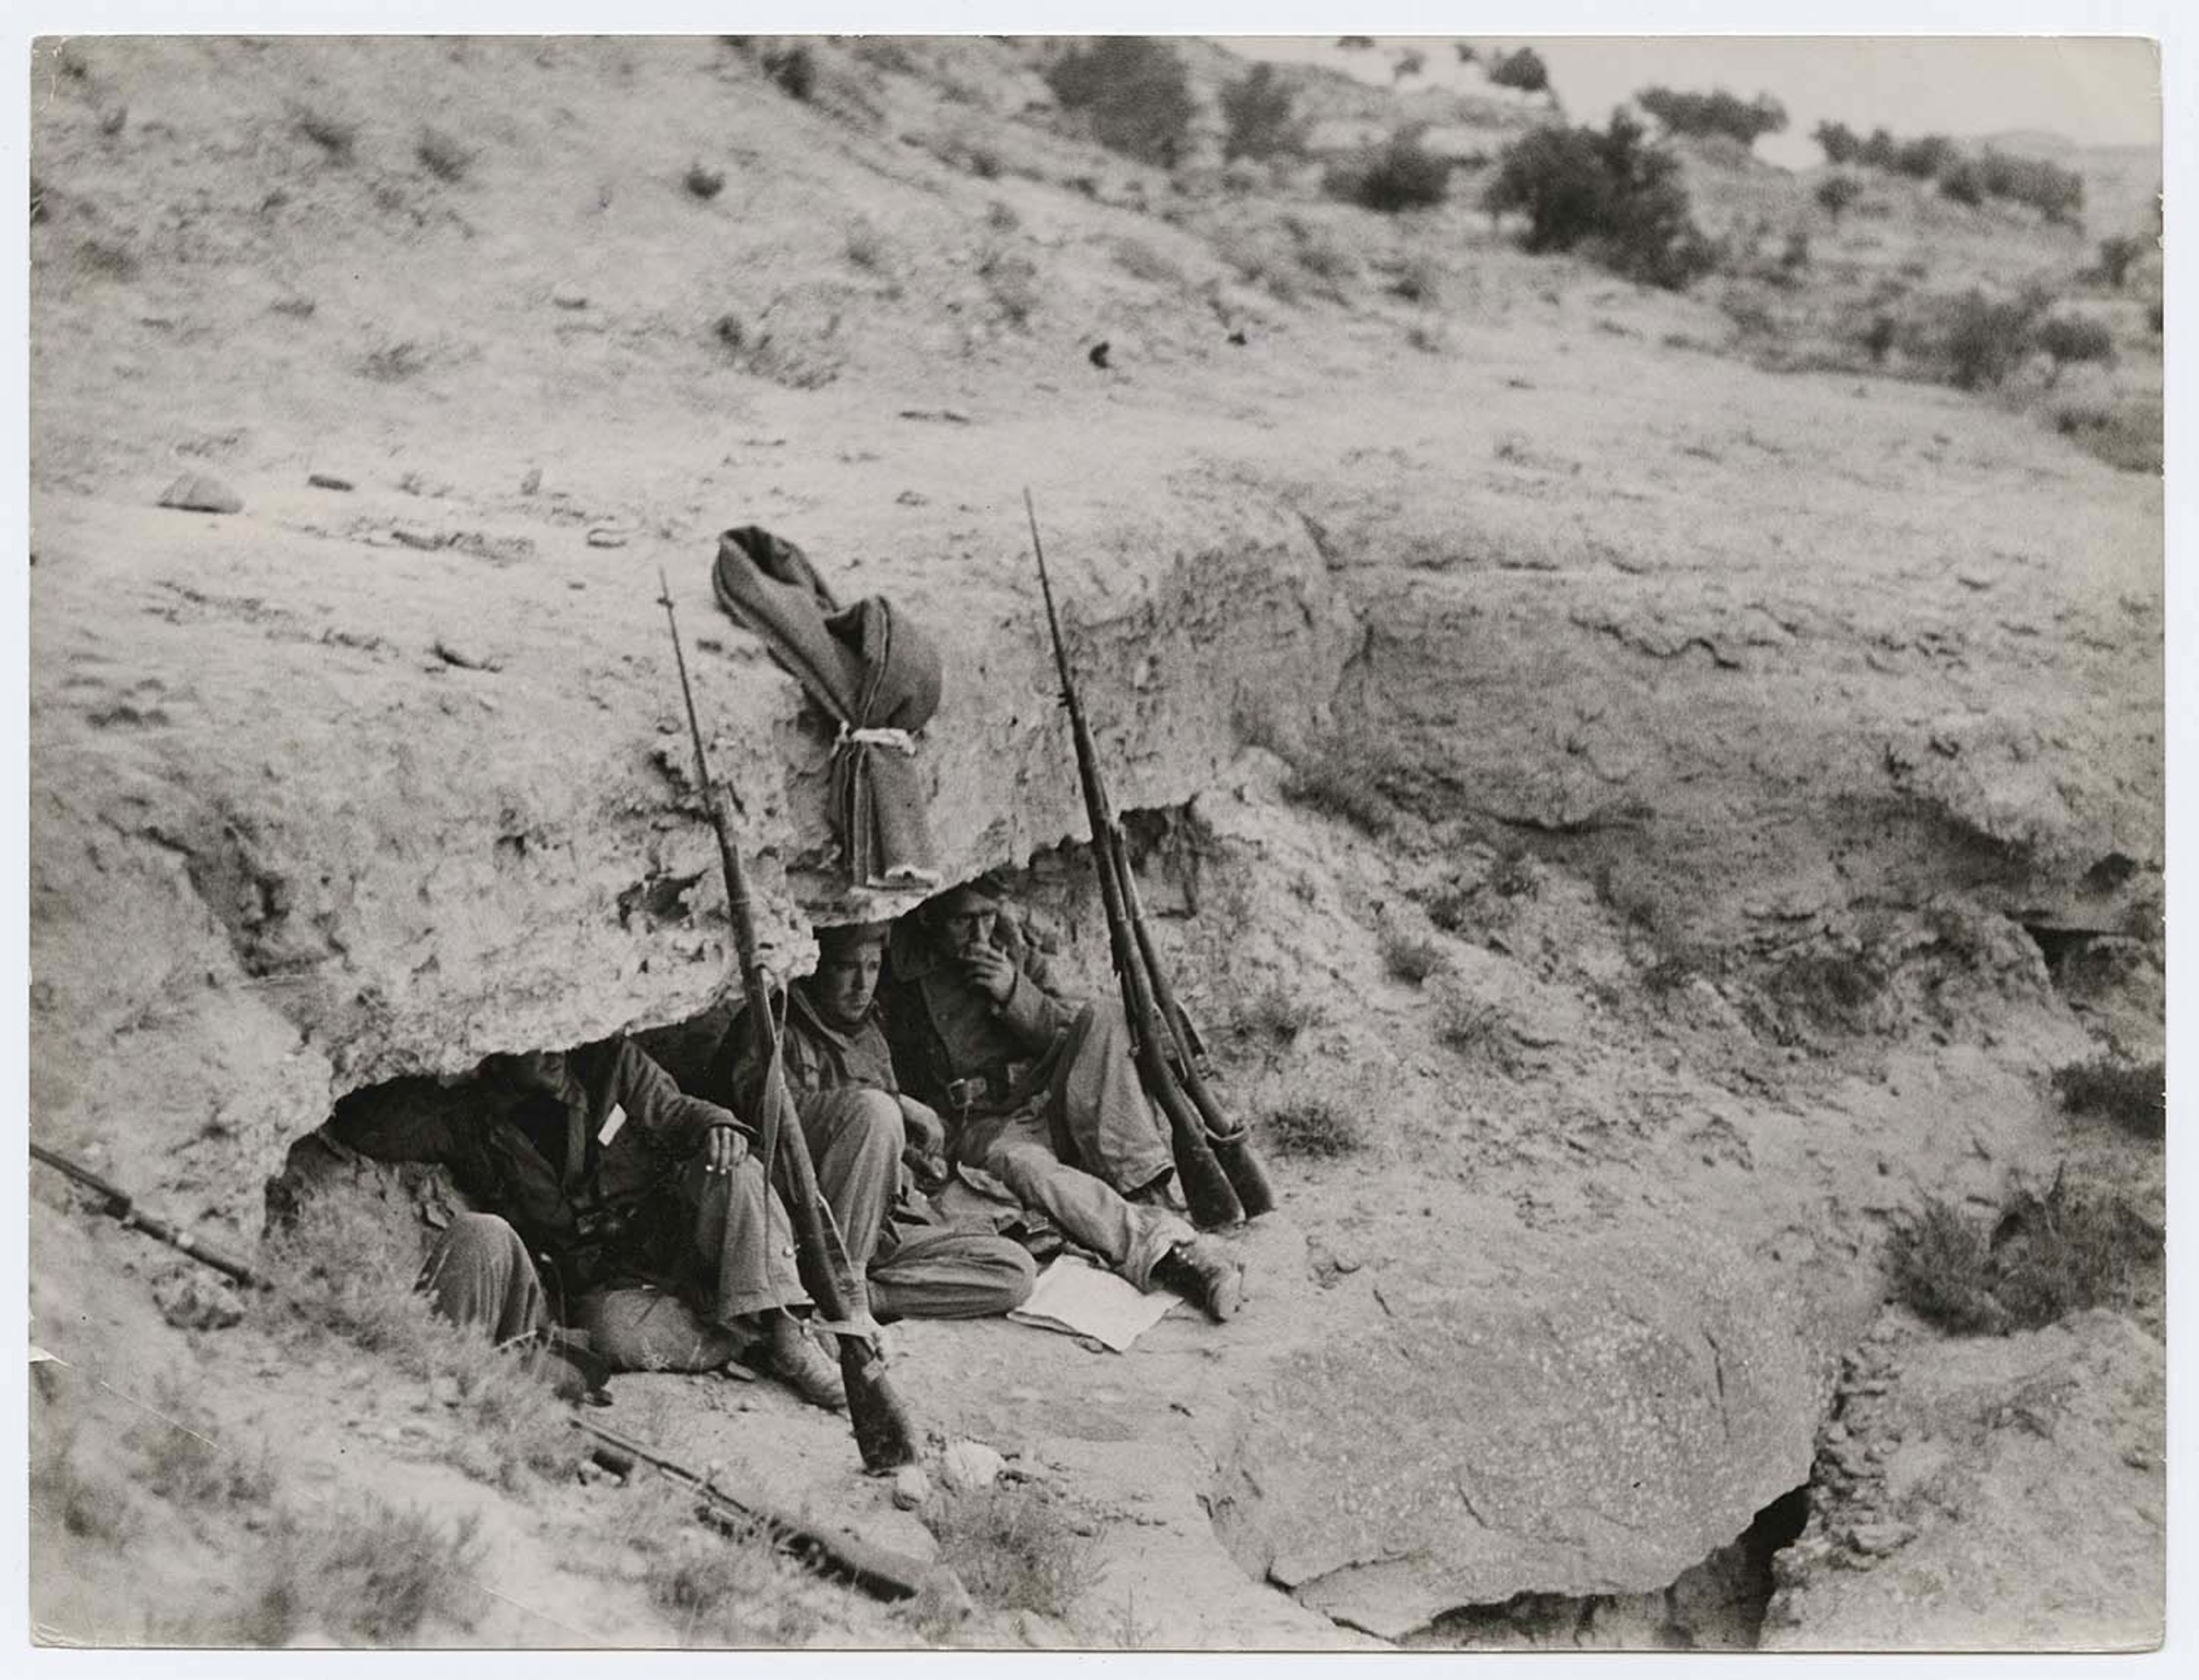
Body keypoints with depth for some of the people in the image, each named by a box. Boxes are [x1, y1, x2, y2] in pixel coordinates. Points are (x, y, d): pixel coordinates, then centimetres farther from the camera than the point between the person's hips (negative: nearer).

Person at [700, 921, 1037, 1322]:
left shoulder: (867, 1034, 22)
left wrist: (912, 1155, 5)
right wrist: (897, 1103, -20)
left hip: (882, 1229, 6)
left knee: (1017, 1272, -14)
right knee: (873, 1108, -31)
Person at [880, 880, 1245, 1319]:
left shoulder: (1015, 951, 11)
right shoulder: (898, 977, -2)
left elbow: (1073, 1038, 8)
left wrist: (1016, 993, -10)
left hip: (1050, 1106, 4)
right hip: (984, 1126, -4)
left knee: (1103, 1016, -20)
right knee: (1024, 1167, -39)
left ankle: (1146, 1195, -31)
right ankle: (1169, 1253, -54)